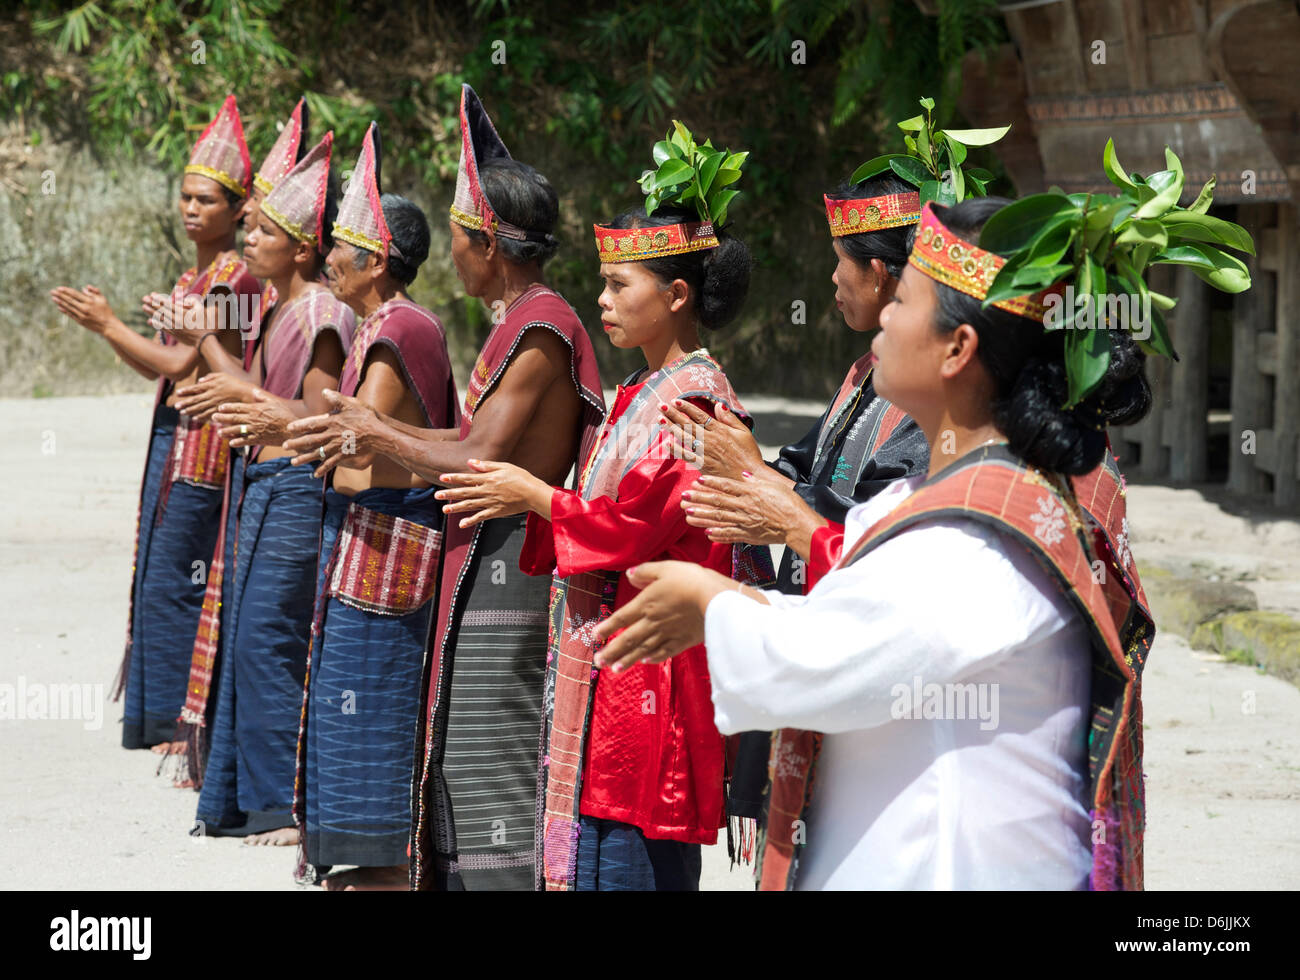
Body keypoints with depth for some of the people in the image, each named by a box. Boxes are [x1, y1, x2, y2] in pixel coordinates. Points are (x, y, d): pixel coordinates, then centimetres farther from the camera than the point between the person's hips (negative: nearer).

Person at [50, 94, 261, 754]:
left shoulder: (233, 280, -14)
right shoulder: (195, 277, 17)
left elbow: (180, 365, -17)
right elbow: (160, 366, 18)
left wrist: (110, 326, -12)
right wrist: (105, 324, 7)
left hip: (202, 444, -10)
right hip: (174, 437, 10)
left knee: (175, 578, -7)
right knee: (162, 578, 12)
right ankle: (165, 715, 19)